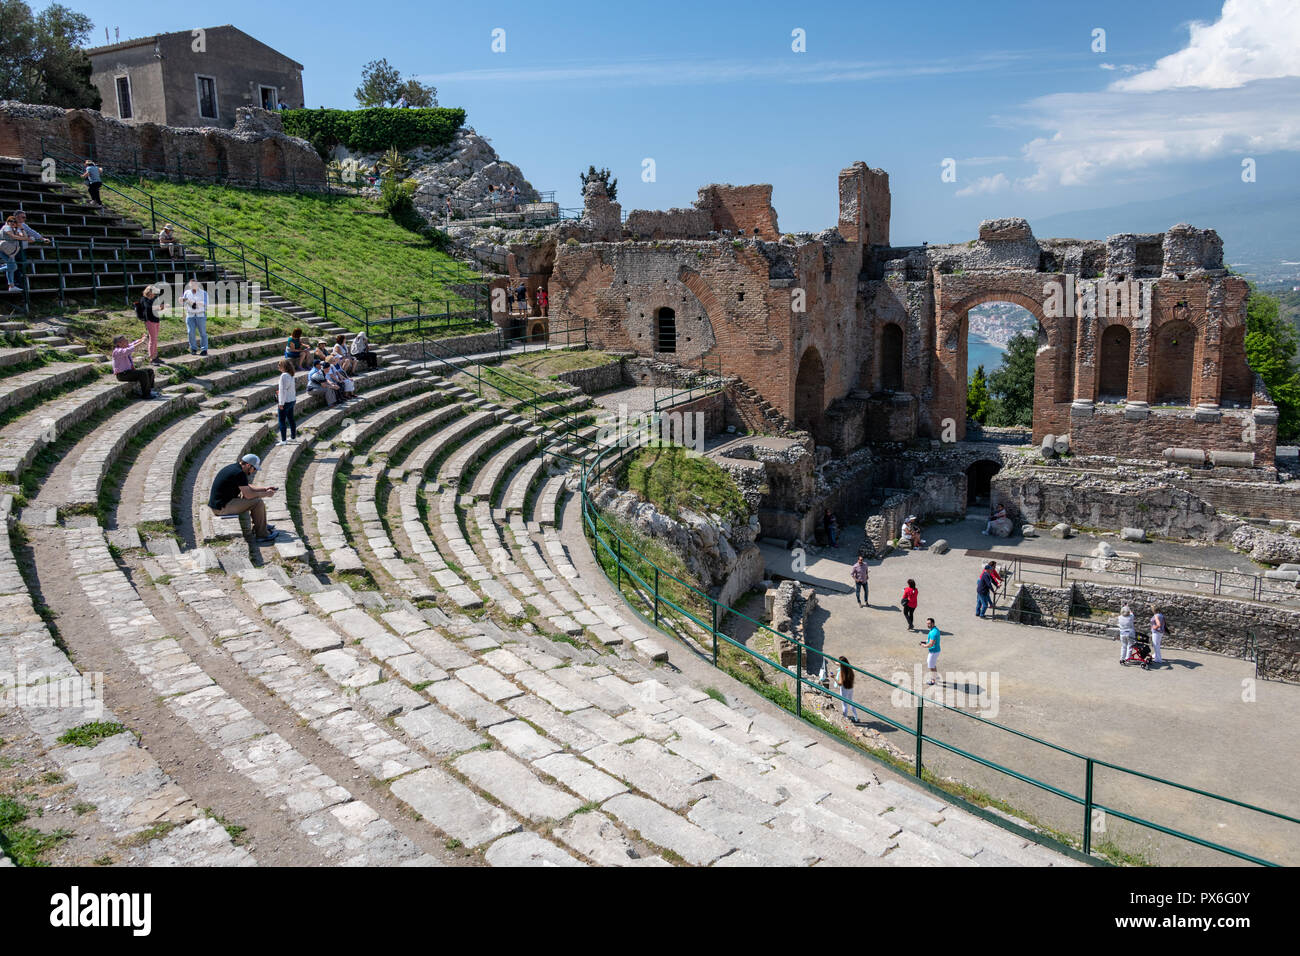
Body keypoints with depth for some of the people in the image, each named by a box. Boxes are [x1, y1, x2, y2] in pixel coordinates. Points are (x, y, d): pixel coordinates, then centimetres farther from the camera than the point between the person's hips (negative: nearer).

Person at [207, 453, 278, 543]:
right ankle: (262, 535, -5)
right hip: (223, 508, -11)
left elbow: (247, 487, 24)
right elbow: (248, 495, -20)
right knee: (258, 502, -11)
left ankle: (262, 525, 29)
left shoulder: (233, 468, 12)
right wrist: (265, 494, -5)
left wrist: (264, 489, 15)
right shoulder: (239, 473, -19)